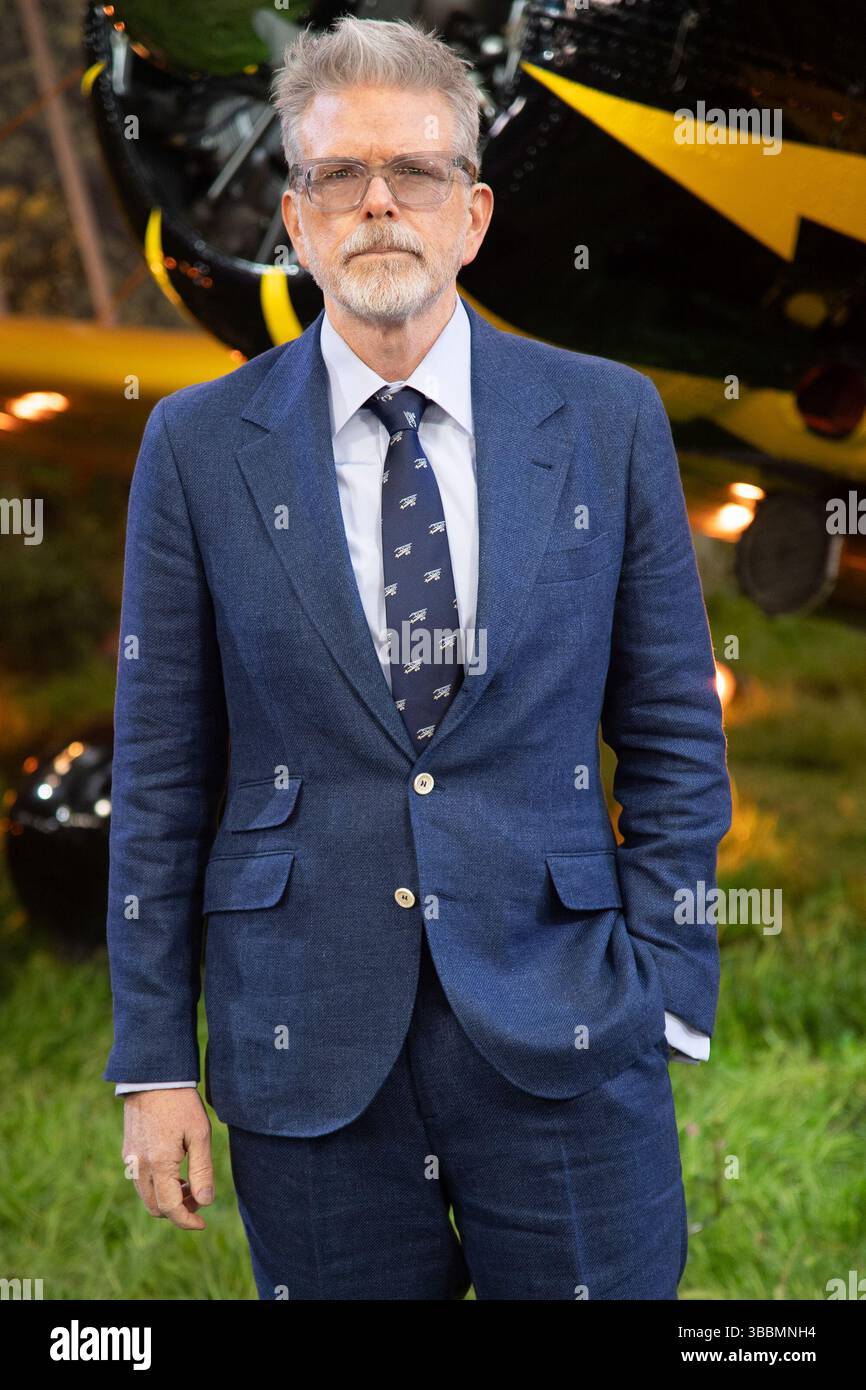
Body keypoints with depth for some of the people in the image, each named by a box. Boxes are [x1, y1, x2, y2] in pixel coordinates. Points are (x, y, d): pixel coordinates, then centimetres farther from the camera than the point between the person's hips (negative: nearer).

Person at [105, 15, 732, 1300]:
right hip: (304, 1045, 0)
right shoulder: (199, 446, 2)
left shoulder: (608, 420, 3)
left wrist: (666, 997, -2)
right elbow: (161, 774, 4)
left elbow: (673, 736, 6)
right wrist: (155, 1055, 2)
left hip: (561, 1045, 0)